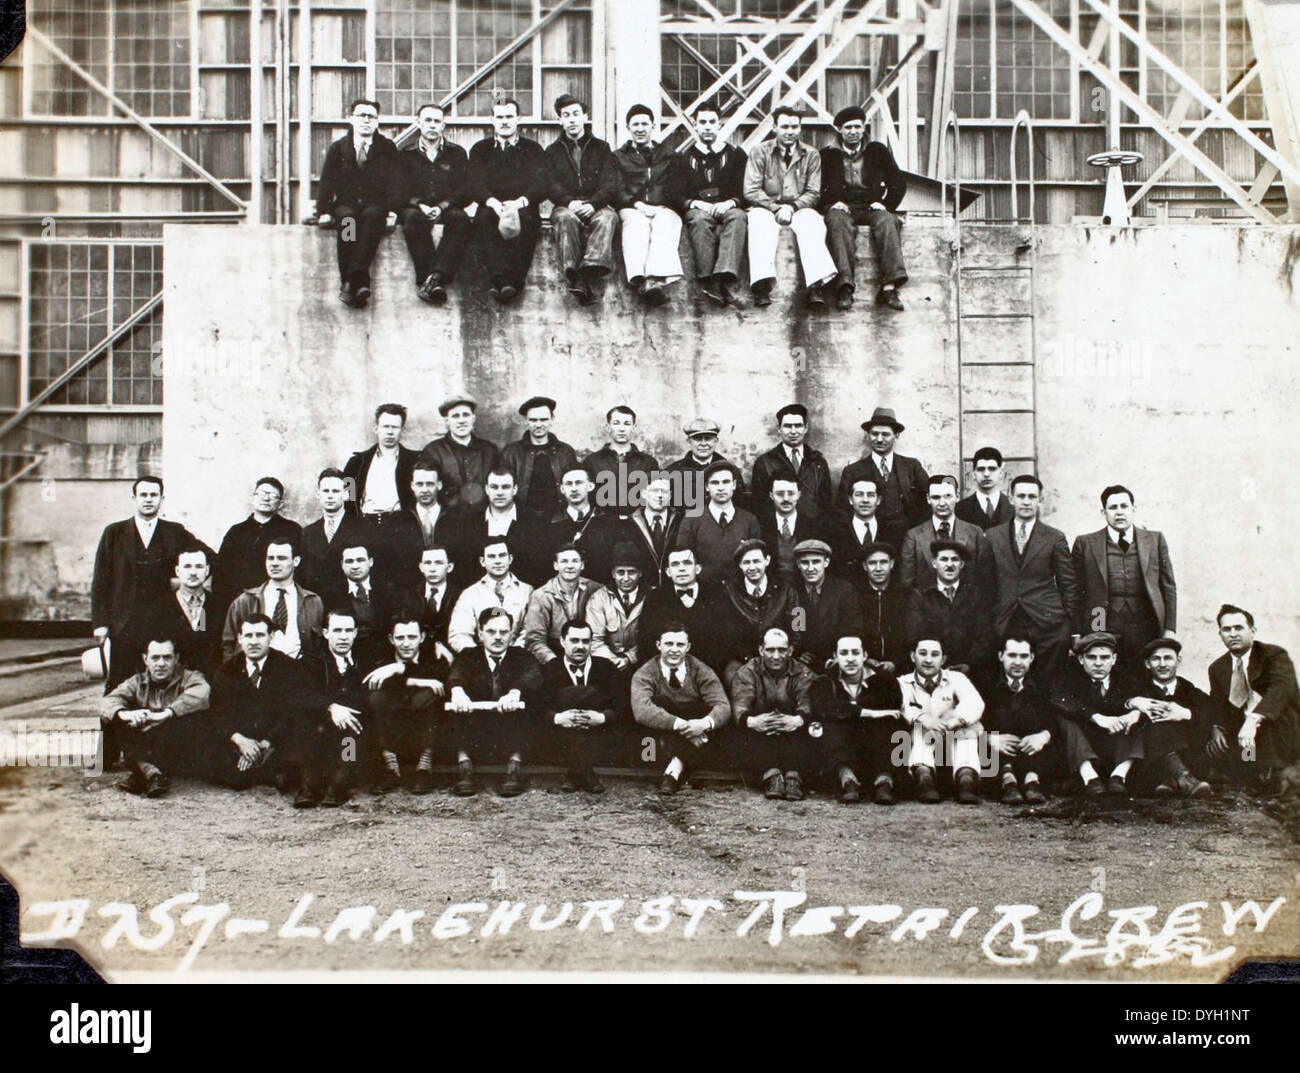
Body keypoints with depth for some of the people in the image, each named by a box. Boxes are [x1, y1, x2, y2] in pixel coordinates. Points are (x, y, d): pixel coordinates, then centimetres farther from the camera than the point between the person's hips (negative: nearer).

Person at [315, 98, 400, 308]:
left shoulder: (387, 149, 13)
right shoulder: (337, 148, 14)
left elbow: (395, 183, 4)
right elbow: (325, 183, 7)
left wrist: (392, 210, -14)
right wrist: (323, 211, -9)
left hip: (375, 206, -1)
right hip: (345, 206, 1)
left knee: (372, 215, -37)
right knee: (346, 217, -35)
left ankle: (354, 278, -50)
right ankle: (355, 281, -44)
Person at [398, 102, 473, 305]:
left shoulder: (457, 153, 17)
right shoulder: (406, 155, 17)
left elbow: (465, 191, 5)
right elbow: (401, 191, 6)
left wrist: (442, 207, -13)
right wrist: (420, 205, -15)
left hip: (448, 210, 0)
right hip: (417, 209, 0)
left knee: (460, 219, -35)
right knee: (412, 218, -36)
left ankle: (433, 278, -48)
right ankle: (430, 279, -45)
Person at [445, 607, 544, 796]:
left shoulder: (521, 657, 14)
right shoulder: (468, 656, 15)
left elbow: (533, 677, -12)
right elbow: (456, 674, -10)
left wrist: (514, 693, -36)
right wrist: (457, 691, -36)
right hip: (474, 735, 1)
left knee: (523, 696, -26)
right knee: (457, 698, -22)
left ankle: (515, 765, -33)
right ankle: (464, 763, -30)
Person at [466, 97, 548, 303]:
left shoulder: (533, 149, 19)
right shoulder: (480, 149, 22)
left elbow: (542, 185, 3)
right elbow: (474, 185, 6)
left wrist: (521, 202, -18)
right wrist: (492, 201, -17)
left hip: (524, 208, -1)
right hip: (491, 207, 1)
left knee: (525, 218, -37)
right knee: (483, 218, -35)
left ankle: (514, 280, -49)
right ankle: (499, 278, -49)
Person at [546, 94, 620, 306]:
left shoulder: (601, 147, 19)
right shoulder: (552, 151, 20)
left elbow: (610, 185, 5)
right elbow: (551, 186, 5)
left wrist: (592, 204, -16)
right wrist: (569, 202, -17)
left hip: (597, 206, 0)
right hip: (566, 206, 0)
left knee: (607, 217, -36)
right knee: (566, 217, -37)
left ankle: (593, 265, -63)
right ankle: (575, 278, -58)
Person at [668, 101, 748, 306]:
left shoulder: (736, 154, 19)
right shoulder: (683, 157, 19)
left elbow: (746, 191, 9)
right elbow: (674, 195, 7)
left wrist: (730, 202, -12)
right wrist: (696, 204, -12)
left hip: (727, 209, 0)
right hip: (697, 210, 0)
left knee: (738, 216, -36)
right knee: (700, 219, -37)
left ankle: (726, 276, -57)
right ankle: (708, 280, -52)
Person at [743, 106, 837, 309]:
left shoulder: (811, 155, 10)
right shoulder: (760, 152, 6)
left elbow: (813, 193, 5)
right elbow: (751, 191, -2)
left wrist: (791, 207, -13)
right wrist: (777, 208, -14)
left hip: (799, 207, 1)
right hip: (766, 207, -1)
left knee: (813, 225, -32)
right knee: (761, 225, -36)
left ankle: (816, 286, -48)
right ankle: (762, 286, -51)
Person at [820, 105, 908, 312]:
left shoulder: (877, 151, 19)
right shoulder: (828, 154, 15)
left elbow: (899, 183, 17)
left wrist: (885, 204, -1)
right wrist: (833, 203, -11)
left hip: (871, 206, 1)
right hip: (841, 207, -1)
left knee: (886, 221, -34)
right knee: (839, 223, -38)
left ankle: (889, 287, -47)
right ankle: (845, 287, -50)